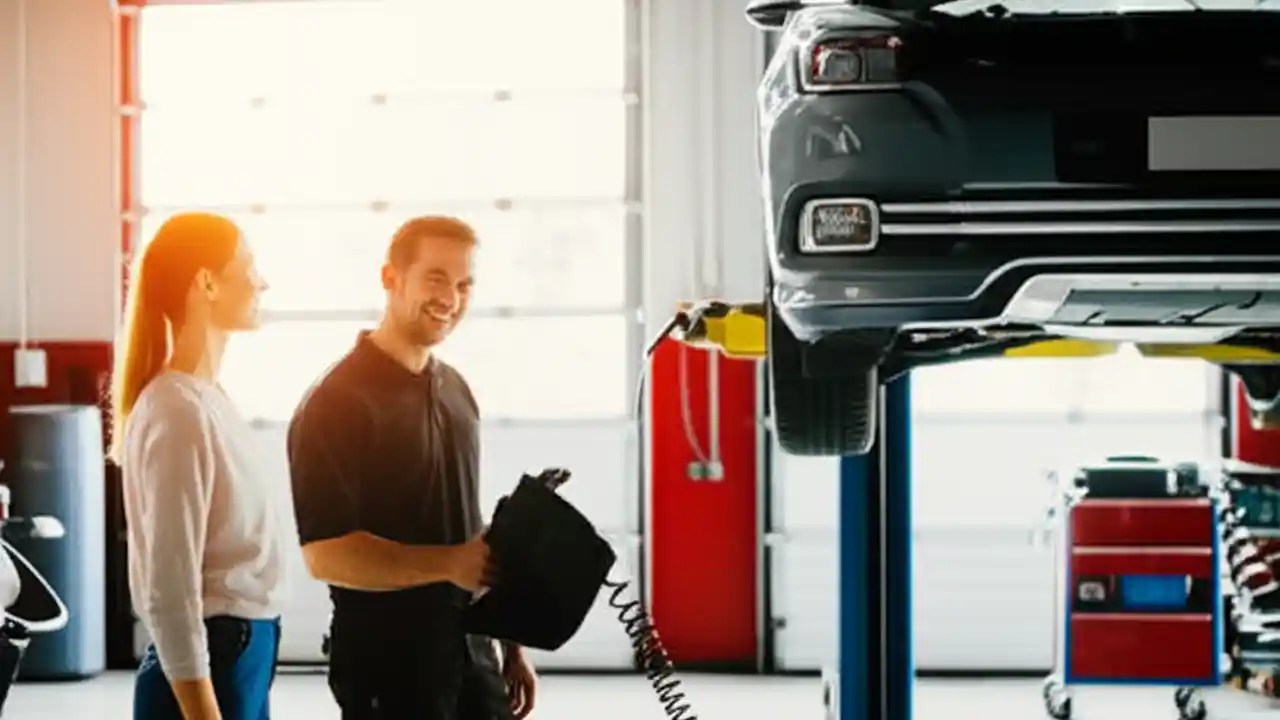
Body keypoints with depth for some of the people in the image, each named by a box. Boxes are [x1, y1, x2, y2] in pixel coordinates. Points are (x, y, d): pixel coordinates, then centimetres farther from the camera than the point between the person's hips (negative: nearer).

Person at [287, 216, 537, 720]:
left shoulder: (454, 390, 13)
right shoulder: (338, 401, -13)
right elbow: (325, 553, -21)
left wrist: (509, 645, 18)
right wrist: (447, 564, -29)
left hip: (469, 647, 8)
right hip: (387, 656, -8)